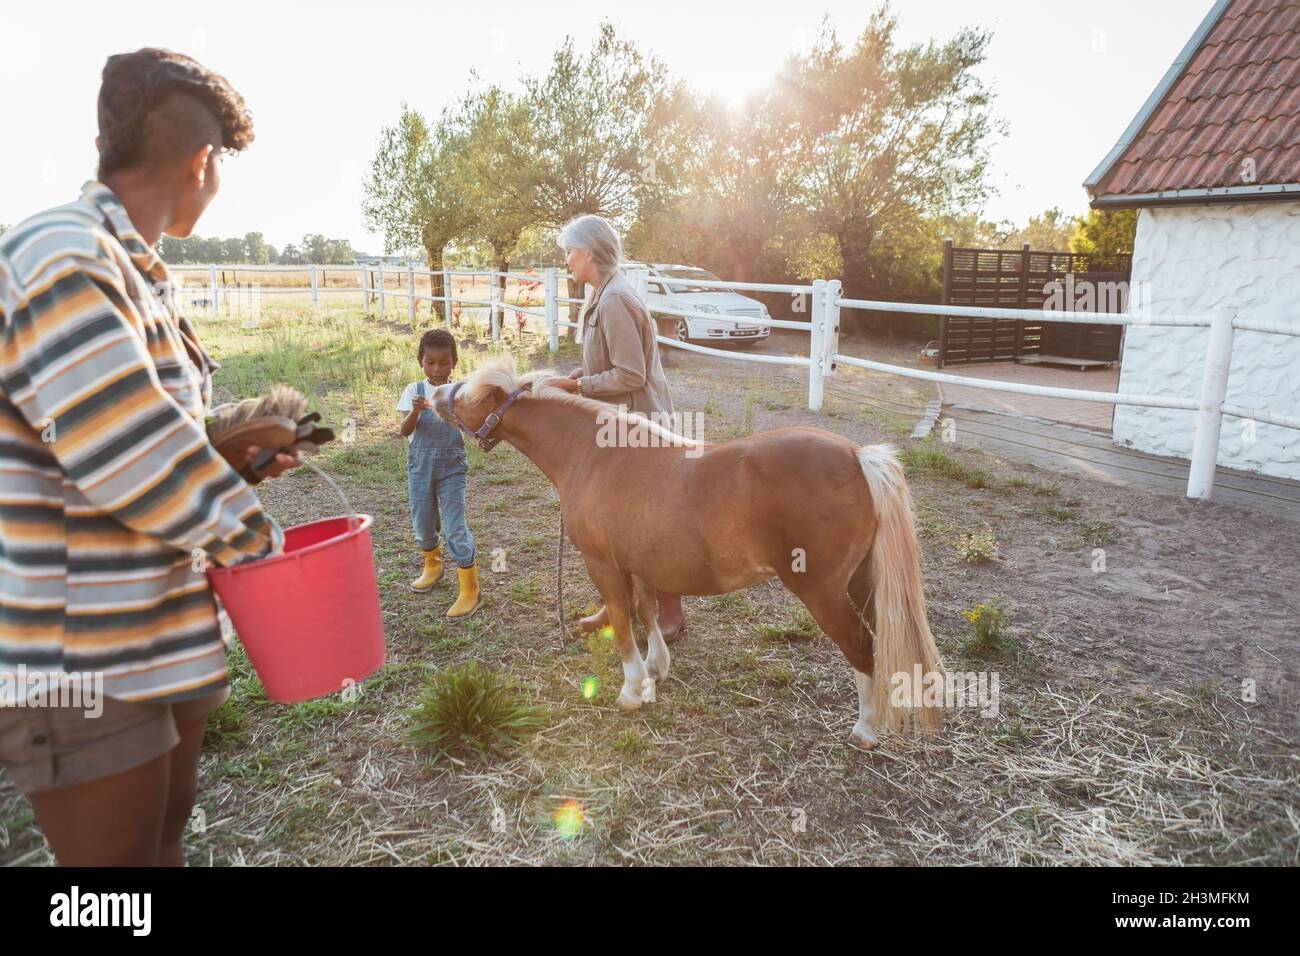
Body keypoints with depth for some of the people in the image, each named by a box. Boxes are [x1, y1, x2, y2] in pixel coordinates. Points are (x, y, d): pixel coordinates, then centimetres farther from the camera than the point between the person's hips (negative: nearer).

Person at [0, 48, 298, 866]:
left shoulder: (135, 276, 12)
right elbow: (125, 453, -25)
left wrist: (238, 458, 7)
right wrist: (252, 536, -12)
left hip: (163, 641, 9)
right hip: (87, 666, -9)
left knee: (164, 843, 21)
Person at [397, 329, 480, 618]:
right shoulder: (415, 391, -2)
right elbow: (405, 431, -10)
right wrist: (416, 411, -29)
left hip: (451, 466, -2)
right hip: (420, 466, 3)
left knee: (455, 526, -7)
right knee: (423, 522, 15)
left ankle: (469, 588, 3)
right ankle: (433, 565, 44)